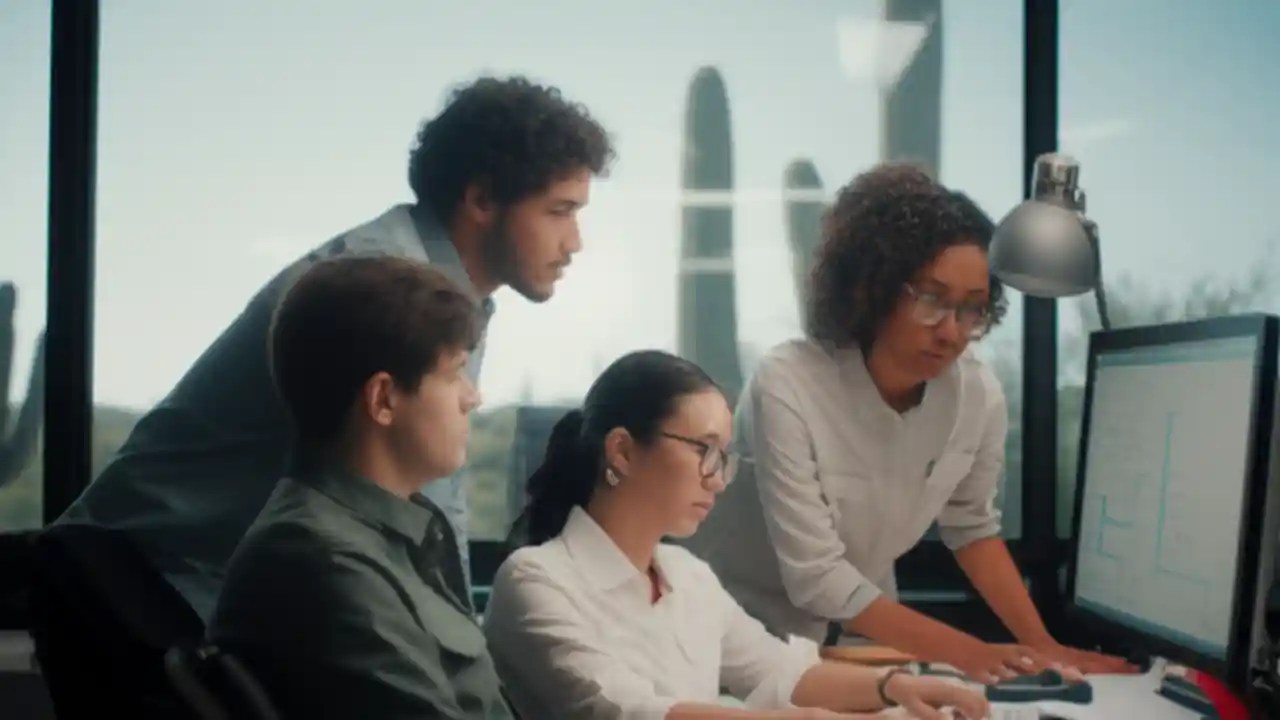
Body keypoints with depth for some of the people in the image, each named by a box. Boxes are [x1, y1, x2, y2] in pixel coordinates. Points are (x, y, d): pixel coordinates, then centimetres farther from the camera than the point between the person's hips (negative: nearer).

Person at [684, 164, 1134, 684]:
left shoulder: (979, 395, -12)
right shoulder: (787, 387, -26)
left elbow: (972, 528, 5)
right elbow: (816, 578, -25)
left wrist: (1041, 645, -5)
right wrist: (962, 652, -27)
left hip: (862, 632, 5)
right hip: (745, 627, -5)